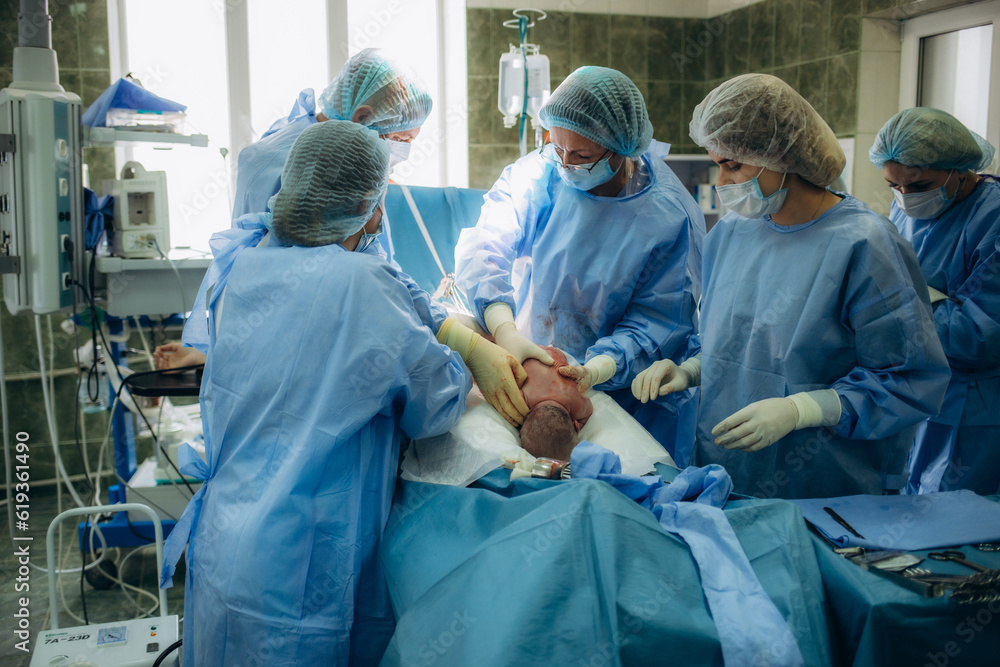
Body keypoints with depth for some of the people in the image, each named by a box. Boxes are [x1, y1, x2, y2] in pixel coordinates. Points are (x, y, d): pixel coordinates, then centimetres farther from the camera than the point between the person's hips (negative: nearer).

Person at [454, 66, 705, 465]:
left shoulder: (671, 217, -13)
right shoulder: (537, 174, -7)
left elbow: (657, 323, -11)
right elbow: (484, 249, -17)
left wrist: (596, 371, -28)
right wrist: (505, 333, -33)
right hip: (519, 375, 2)